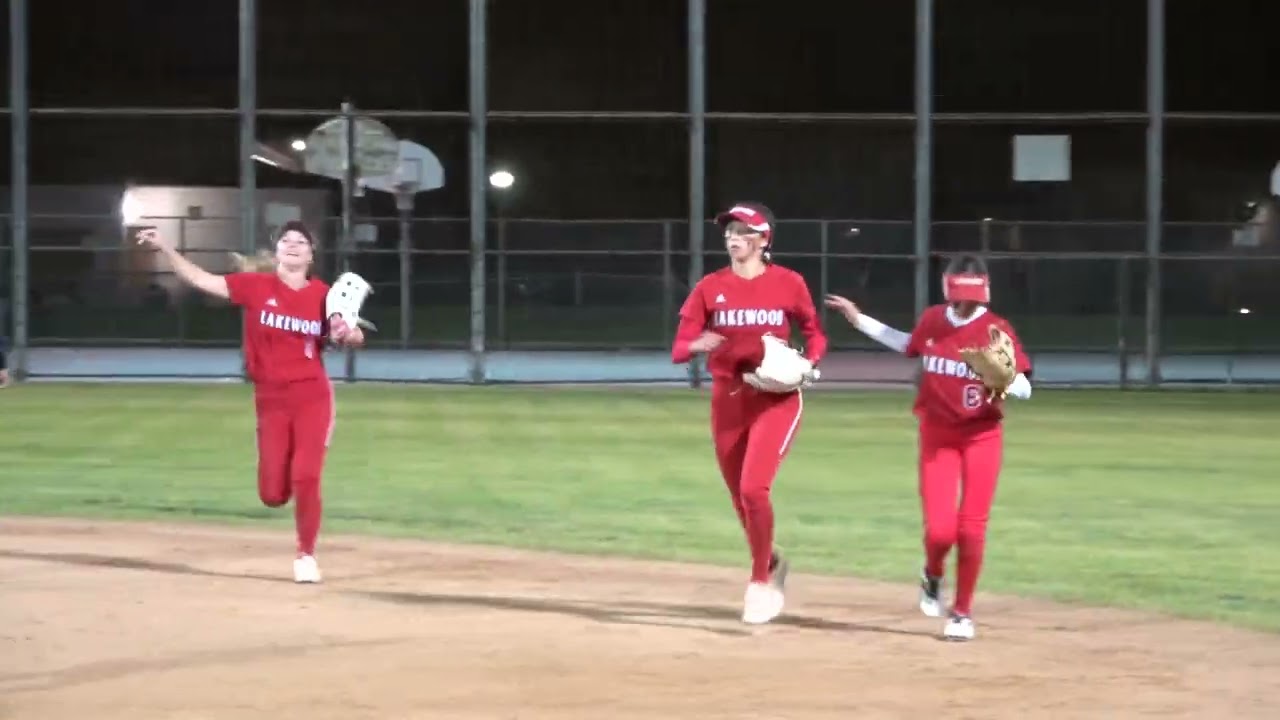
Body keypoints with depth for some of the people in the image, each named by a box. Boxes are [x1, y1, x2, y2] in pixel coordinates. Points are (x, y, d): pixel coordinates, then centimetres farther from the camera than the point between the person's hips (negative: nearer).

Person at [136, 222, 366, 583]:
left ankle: (306, 554, 9)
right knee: (272, 494, 0)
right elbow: (202, 280, -2)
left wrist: (348, 334, -18)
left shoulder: (323, 295, 0)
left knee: (305, 478, -12)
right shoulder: (257, 285, -1)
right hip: (271, 398, 1)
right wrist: (164, 248, -8)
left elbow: (355, 337, 6)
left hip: (312, 397, -1)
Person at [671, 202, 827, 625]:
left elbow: (815, 333, 9)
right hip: (727, 400, 3)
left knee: (754, 489, -18)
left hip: (776, 399, -3)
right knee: (740, 498, 13)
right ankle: (770, 562, 40)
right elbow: (678, 350, -3)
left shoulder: (788, 284, -4)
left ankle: (760, 581, 0)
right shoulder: (710, 287, 0)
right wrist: (699, 345, -26)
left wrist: (809, 365, -12)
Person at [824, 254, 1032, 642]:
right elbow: (911, 345, 22)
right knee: (940, 530, -8)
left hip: (982, 437, -2)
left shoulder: (997, 329, -12)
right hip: (937, 435, 2)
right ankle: (932, 577, 27)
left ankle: (962, 612, 16)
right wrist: (859, 320, 23)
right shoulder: (931, 320, 0)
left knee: (971, 528, -2)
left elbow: (1024, 389, -13)